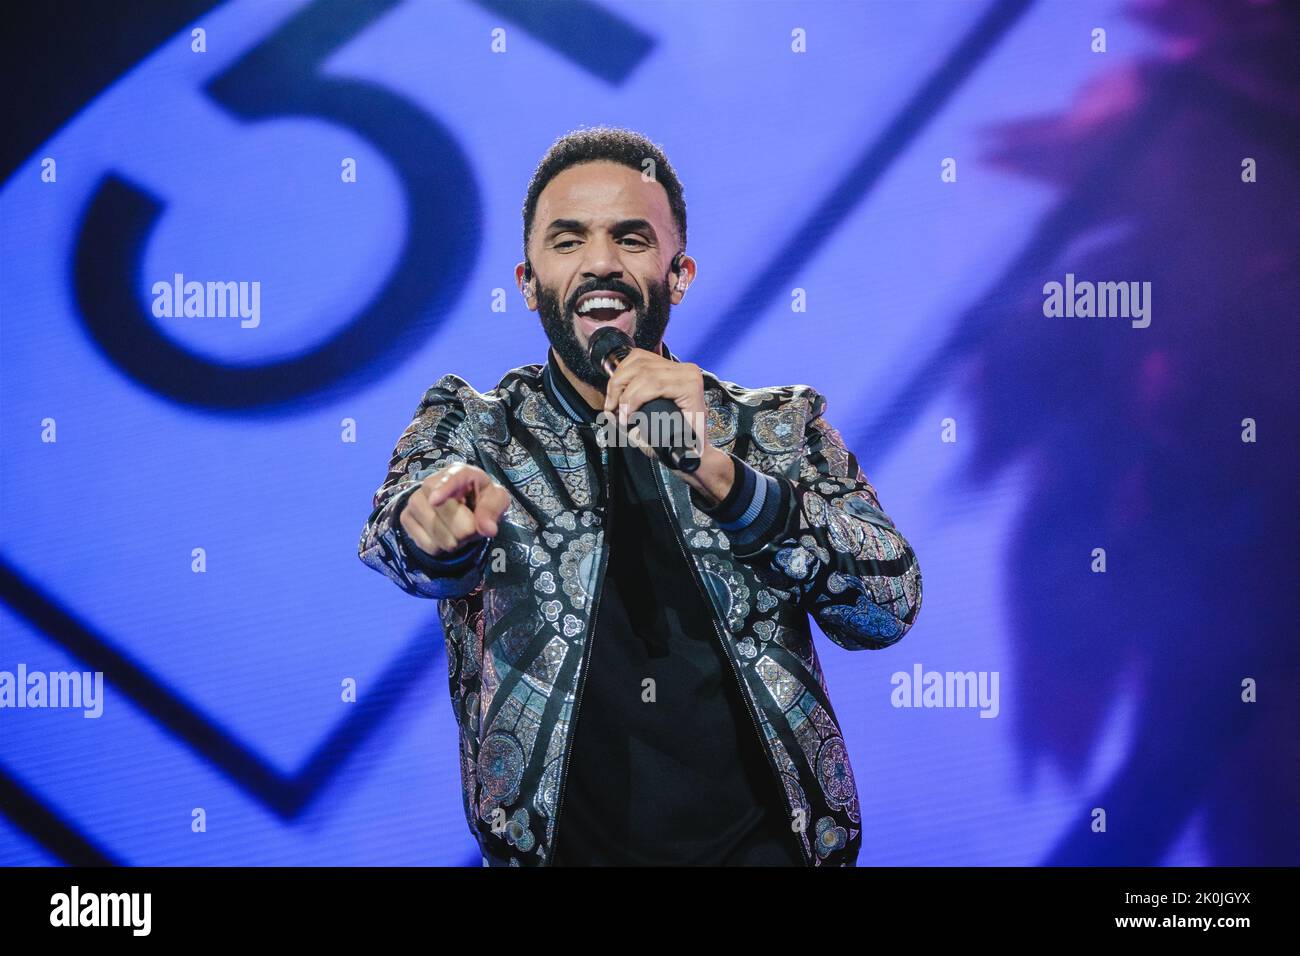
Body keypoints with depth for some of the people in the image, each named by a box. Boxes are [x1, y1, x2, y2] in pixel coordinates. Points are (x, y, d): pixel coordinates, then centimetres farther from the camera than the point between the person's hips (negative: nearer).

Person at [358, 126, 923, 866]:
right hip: (562, 843, 1)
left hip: (764, 840, 0)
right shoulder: (469, 425, 7)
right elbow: (398, 531, -13)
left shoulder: (782, 426, 7)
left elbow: (891, 604, -5)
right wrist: (439, 528, -35)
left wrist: (724, 479, -19)